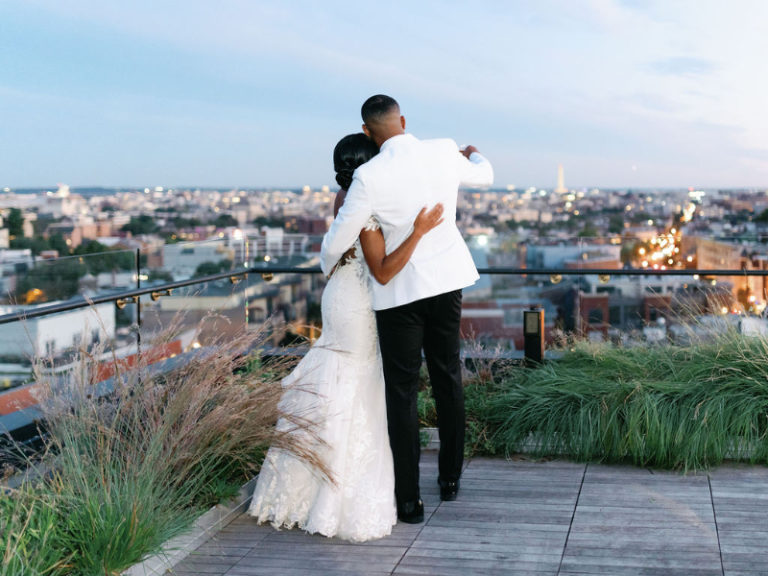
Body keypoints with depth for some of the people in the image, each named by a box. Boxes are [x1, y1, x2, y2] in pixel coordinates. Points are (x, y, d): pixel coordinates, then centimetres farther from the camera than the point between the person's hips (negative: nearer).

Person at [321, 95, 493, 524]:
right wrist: (475, 156, 44)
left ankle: (409, 500, 7)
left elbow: (337, 242, -9)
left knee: (402, 391, 3)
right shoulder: (445, 154, -3)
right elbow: (485, 176, 20)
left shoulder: (370, 176, -16)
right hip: (447, 282, 5)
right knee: (448, 380, 19)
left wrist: (329, 265, 14)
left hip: (398, 291, -4)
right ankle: (450, 477, 32)